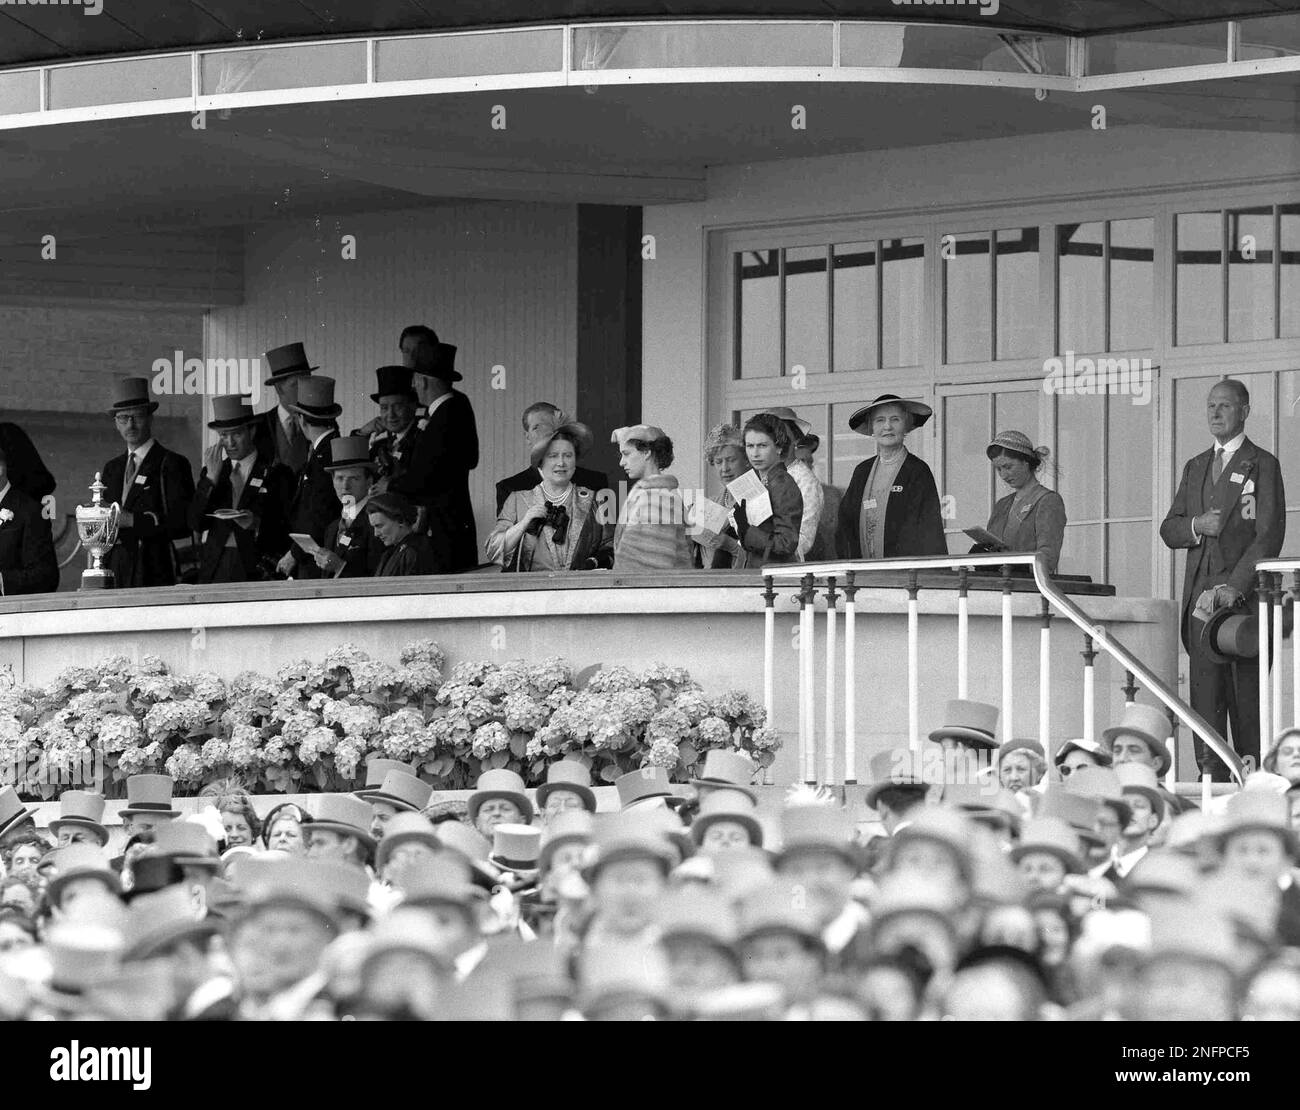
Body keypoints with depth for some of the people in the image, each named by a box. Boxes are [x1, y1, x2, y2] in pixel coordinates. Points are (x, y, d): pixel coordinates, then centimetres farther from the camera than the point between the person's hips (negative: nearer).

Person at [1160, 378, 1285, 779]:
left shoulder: (1262, 465, 2)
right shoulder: (1195, 468, 21)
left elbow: (1269, 536, -7)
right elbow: (1169, 531, 19)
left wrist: (1236, 586, -16)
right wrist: (1196, 526, -4)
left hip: (1244, 594, -5)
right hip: (1201, 592, 5)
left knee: (1247, 694, -6)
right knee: (1204, 692, 0)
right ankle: (1212, 779, 0)